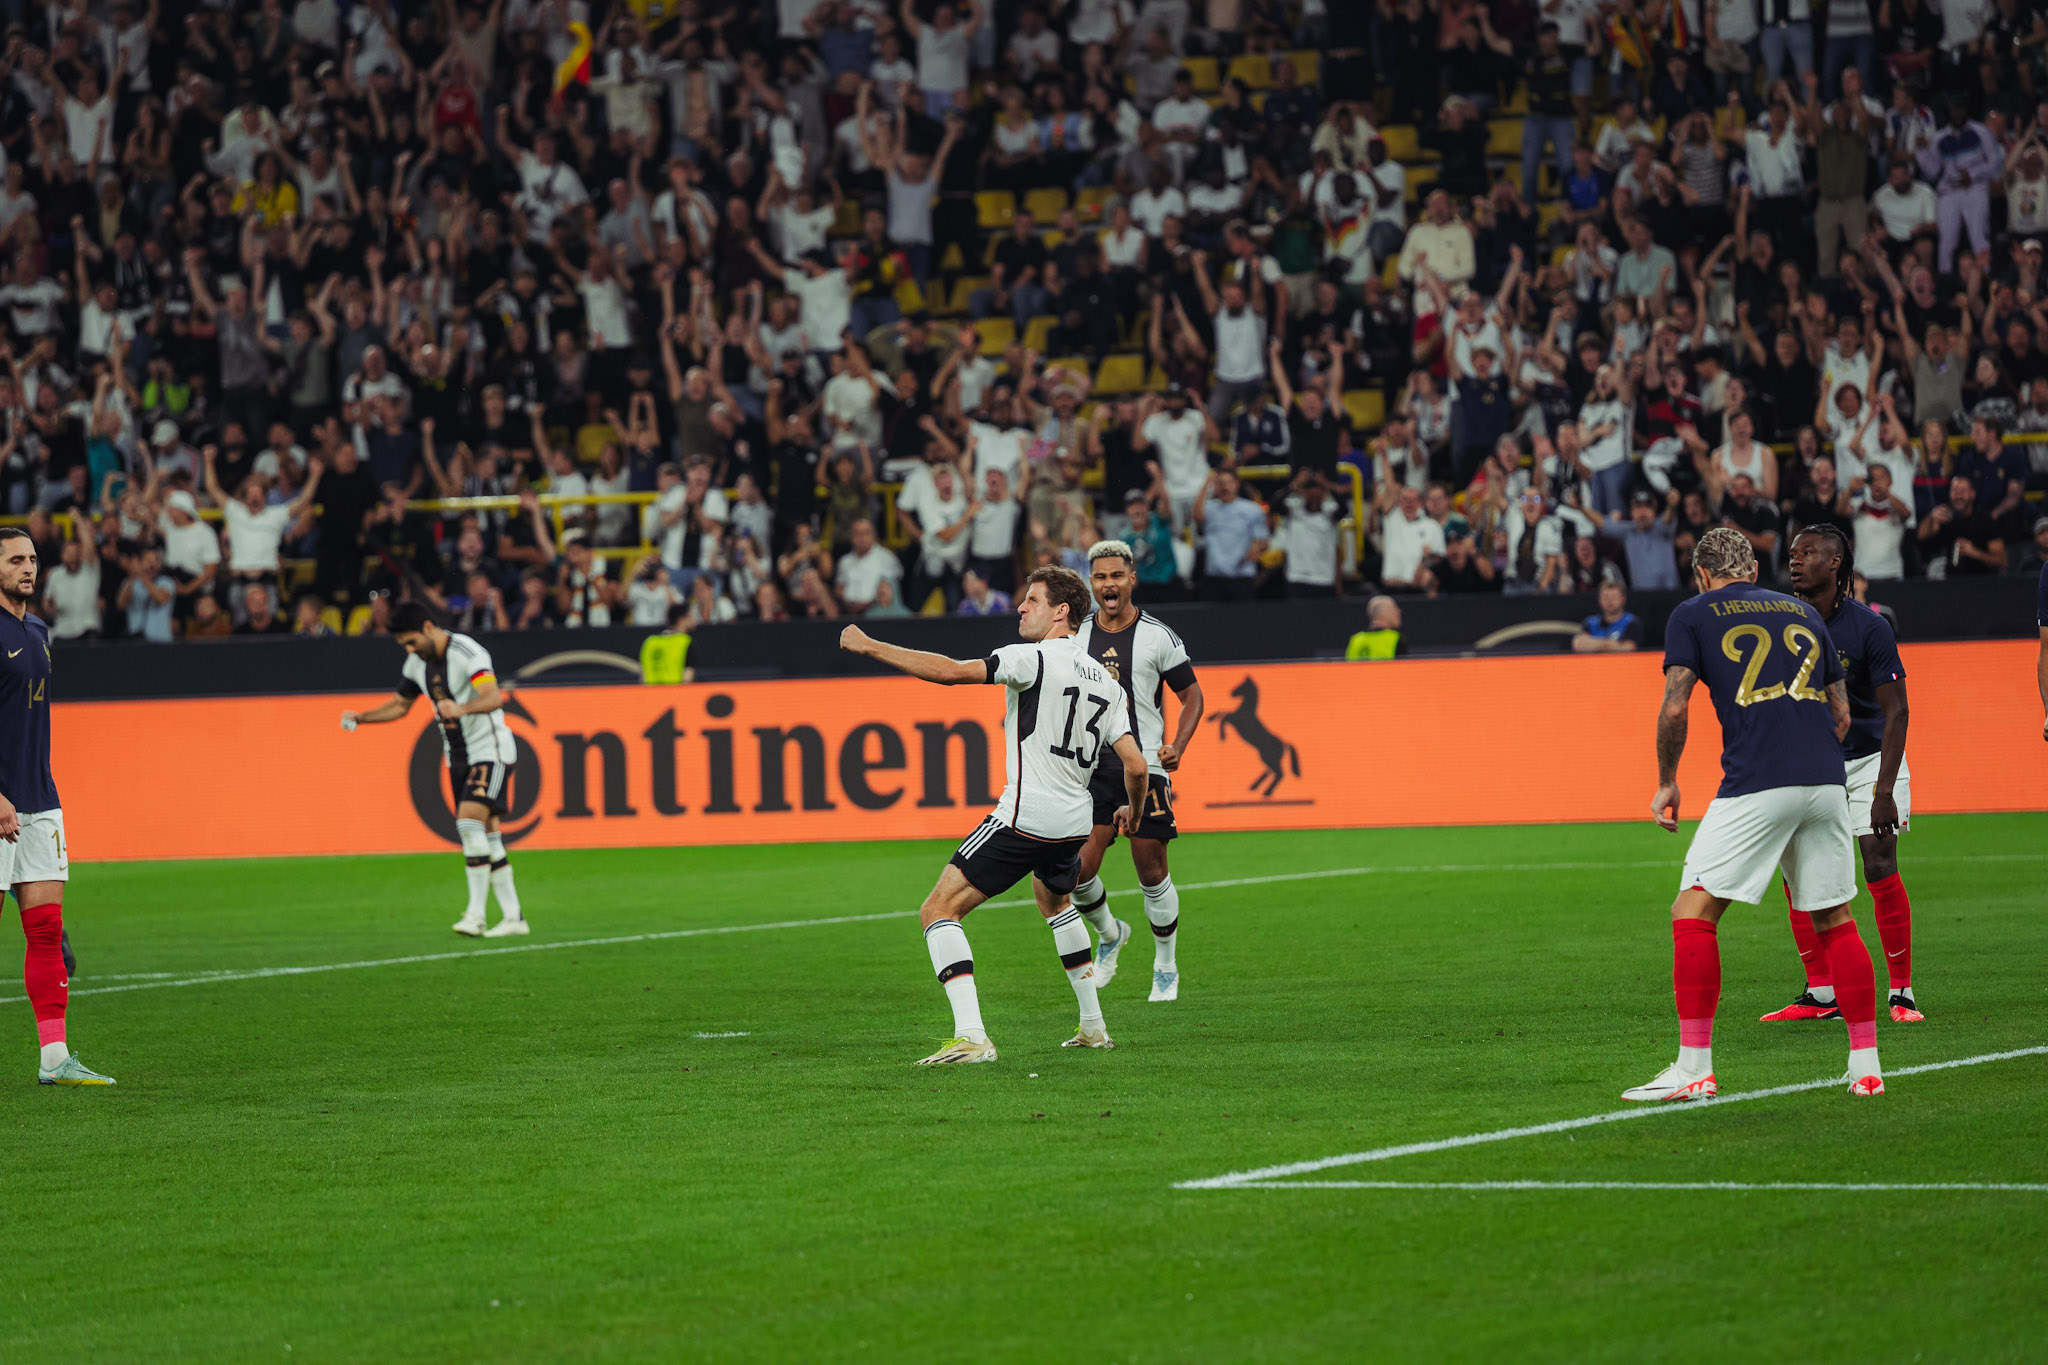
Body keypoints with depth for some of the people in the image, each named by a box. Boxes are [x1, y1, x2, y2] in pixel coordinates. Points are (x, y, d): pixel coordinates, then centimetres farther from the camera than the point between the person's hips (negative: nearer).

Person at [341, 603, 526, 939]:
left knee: (470, 821, -23)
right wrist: (360, 717, 5)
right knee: (486, 836, 6)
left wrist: (461, 709, -54)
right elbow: (400, 705, 21)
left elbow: (493, 697, -35)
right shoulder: (417, 663, 5)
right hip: (458, 757, 8)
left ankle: (476, 914, -23)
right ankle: (513, 917, 11)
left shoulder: (467, 652, -20)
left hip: (490, 750, -8)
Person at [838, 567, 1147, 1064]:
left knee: (939, 912, -5)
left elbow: (952, 672, -21)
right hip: (1073, 823, 8)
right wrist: (1133, 812, 30)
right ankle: (1093, 1026, 38)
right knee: (1055, 900, 38)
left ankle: (970, 1037, -19)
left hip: (1025, 815, -8)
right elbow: (1135, 765, 8)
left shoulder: (1036, 659, -9)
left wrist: (870, 647, -16)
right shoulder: (1106, 682, 12)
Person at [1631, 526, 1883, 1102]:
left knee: (1693, 911, -1)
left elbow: (1674, 709, 0)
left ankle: (1694, 1068, -8)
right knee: (1835, 920, 14)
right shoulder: (1804, 613, 23)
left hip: (1755, 784, -5)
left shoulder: (1692, 615, 9)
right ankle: (1866, 1065, 13)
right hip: (1826, 783, 5)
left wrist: (1667, 783, 13)